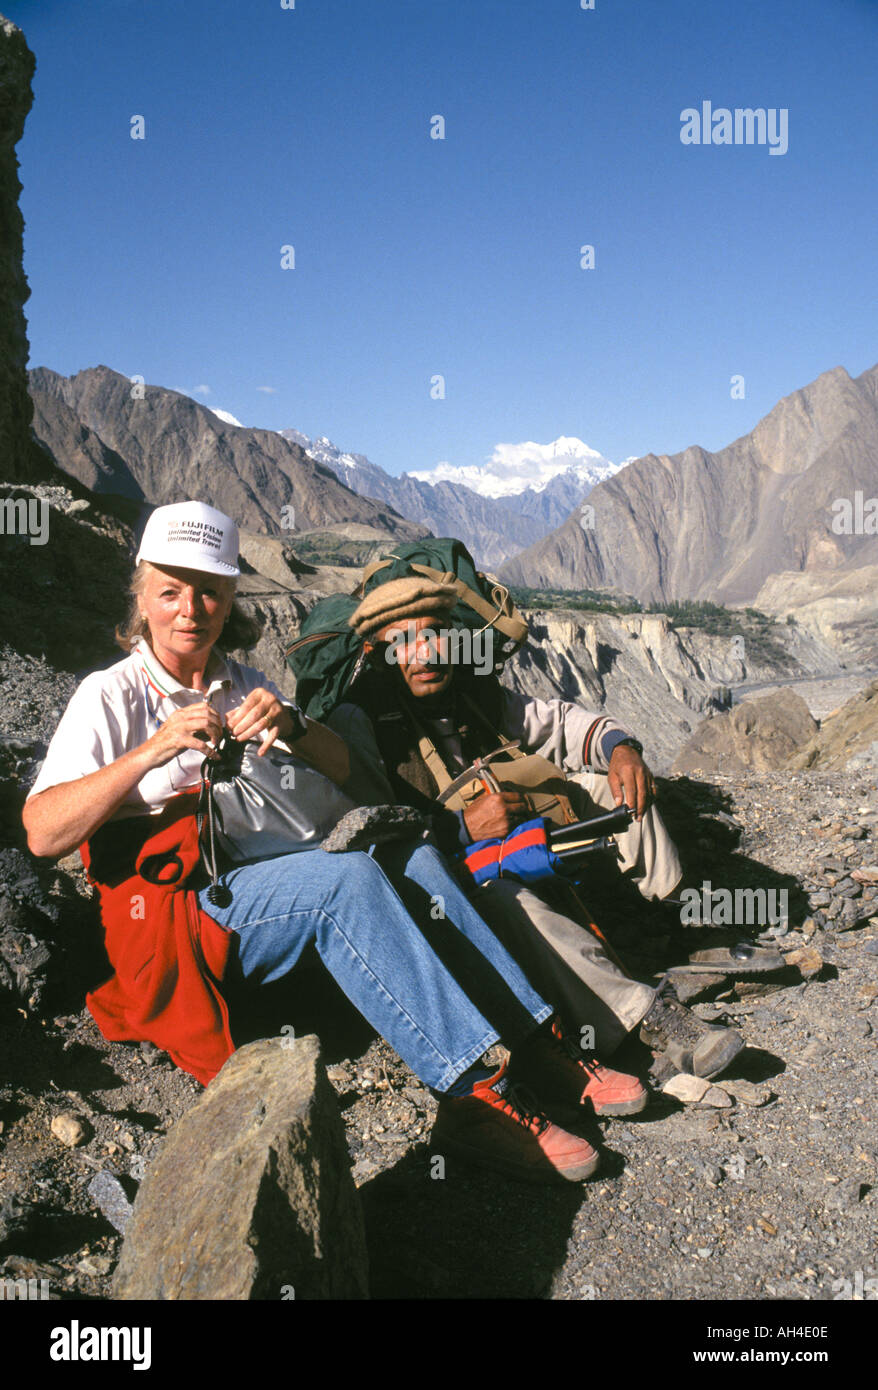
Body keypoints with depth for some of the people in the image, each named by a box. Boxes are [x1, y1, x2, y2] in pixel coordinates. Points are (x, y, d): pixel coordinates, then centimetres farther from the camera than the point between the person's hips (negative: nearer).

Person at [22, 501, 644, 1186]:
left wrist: (291, 724, -10)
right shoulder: (111, 696, -1)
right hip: (171, 908, -6)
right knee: (350, 880, -31)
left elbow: (340, 767, 11)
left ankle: (535, 1045, -22)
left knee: (410, 858, -19)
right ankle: (472, 1093, -37)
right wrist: (153, 751, -26)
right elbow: (43, 832, -15)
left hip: (266, 872, 6)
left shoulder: (243, 684, 17)